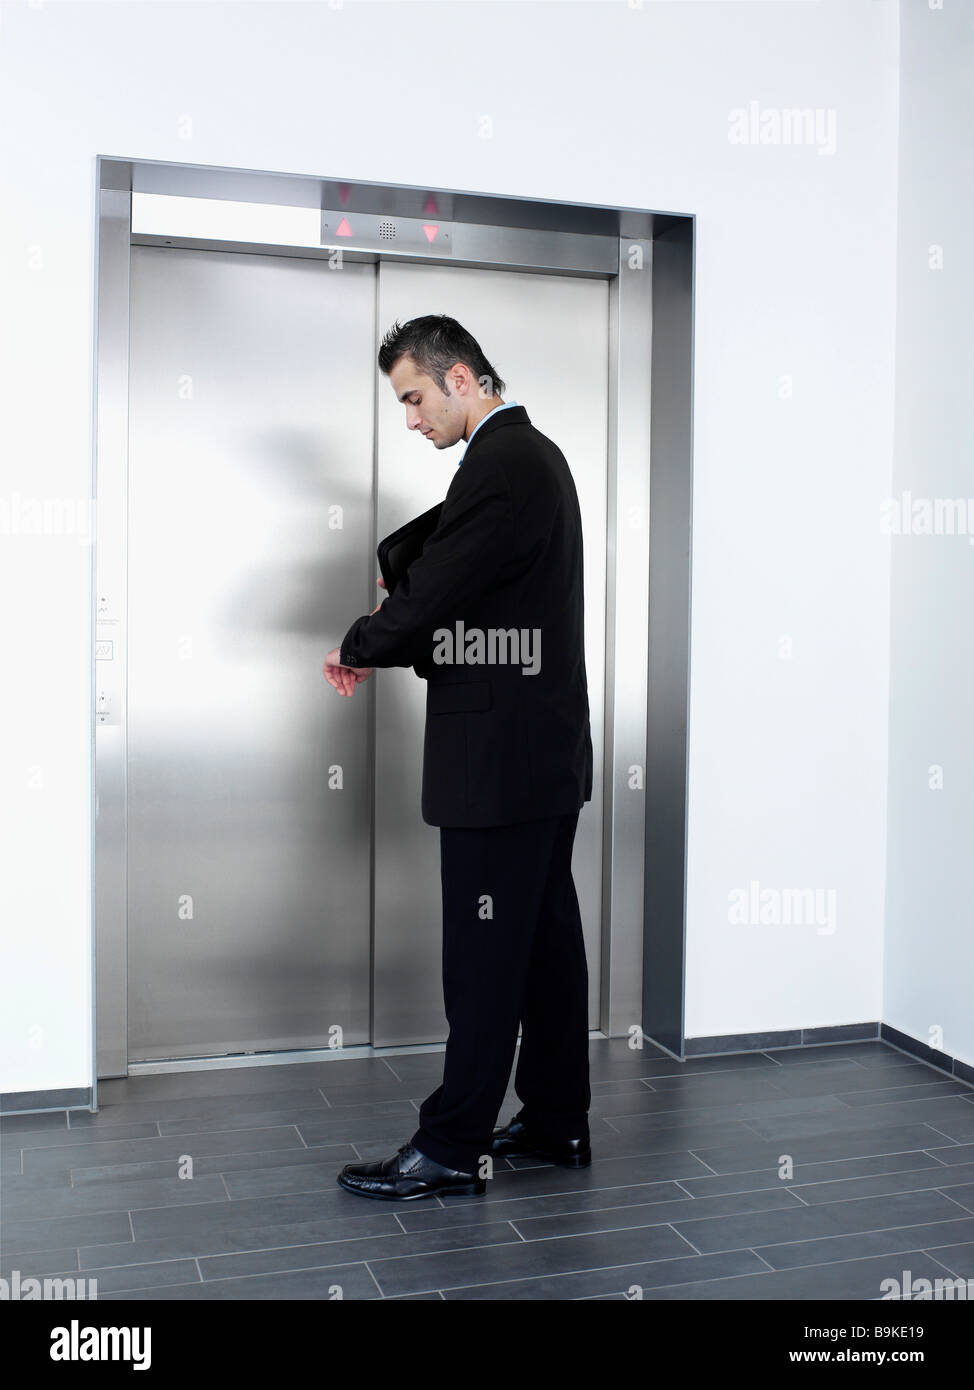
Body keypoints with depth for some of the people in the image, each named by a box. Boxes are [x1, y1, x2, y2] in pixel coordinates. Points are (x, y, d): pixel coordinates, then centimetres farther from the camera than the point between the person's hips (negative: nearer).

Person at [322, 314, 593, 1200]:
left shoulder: (502, 464, -16)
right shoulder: (533, 453, 18)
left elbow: (435, 590, -19)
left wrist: (357, 651, -2)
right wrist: (390, 646, 8)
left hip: (502, 756, -10)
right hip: (547, 747, 11)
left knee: (485, 952, -2)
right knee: (547, 937, 15)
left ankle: (453, 1147, 9)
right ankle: (557, 1122, 26)